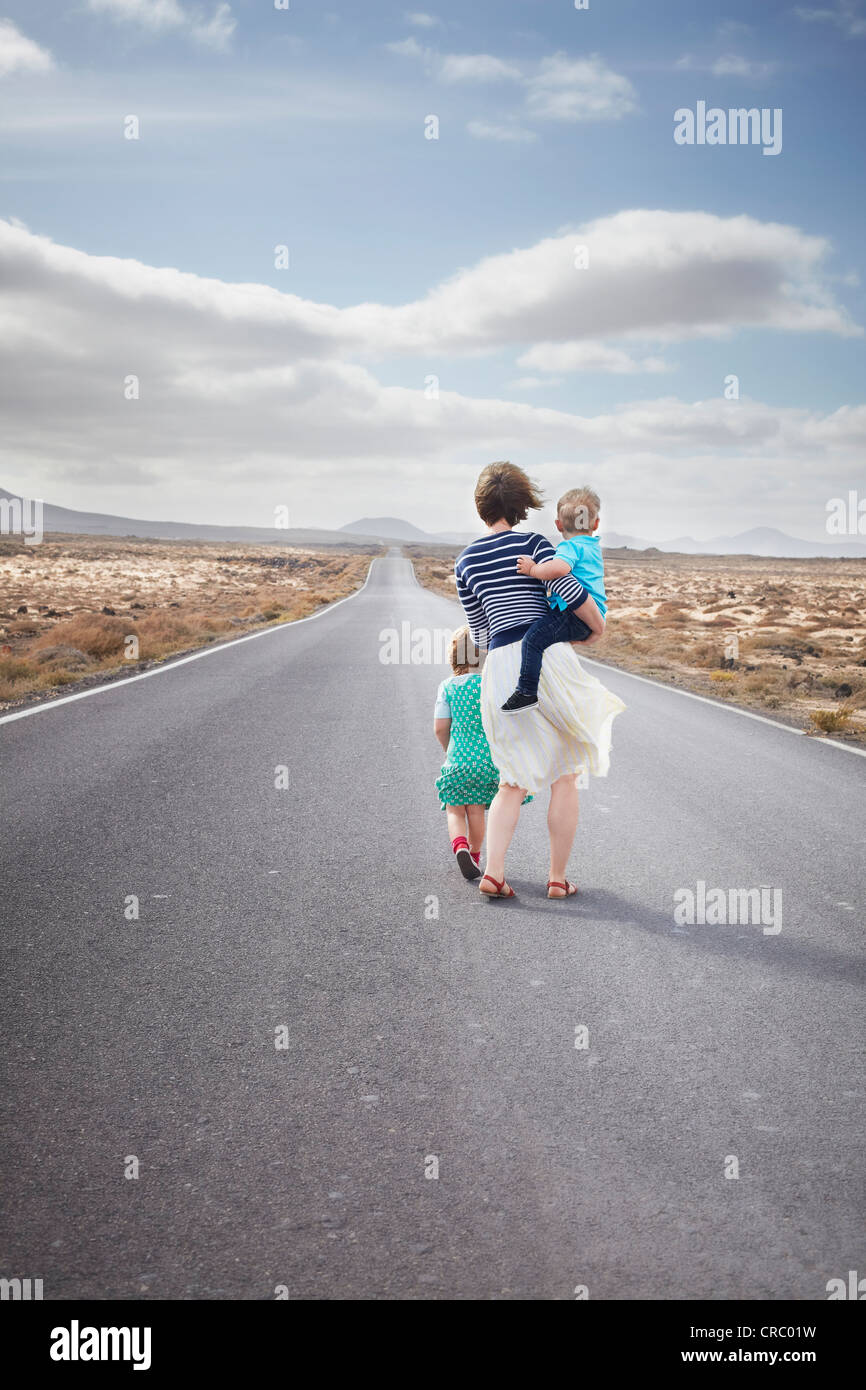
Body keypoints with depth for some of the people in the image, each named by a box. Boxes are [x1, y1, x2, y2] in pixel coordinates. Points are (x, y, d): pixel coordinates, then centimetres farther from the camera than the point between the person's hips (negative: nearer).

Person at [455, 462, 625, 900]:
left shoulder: (465, 561, 11)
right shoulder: (530, 543, -3)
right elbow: (571, 592, -11)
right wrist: (598, 626, 8)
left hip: (498, 668, 4)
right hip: (547, 656, -4)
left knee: (514, 781, 12)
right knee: (564, 776, 9)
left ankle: (493, 871, -3)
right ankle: (558, 878, 11)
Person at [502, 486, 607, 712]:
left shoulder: (570, 547, -9)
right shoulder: (594, 548, 22)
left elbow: (559, 568, -30)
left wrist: (533, 570, -16)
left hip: (575, 611, -11)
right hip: (592, 616, 11)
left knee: (533, 638, -23)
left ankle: (526, 692, -31)